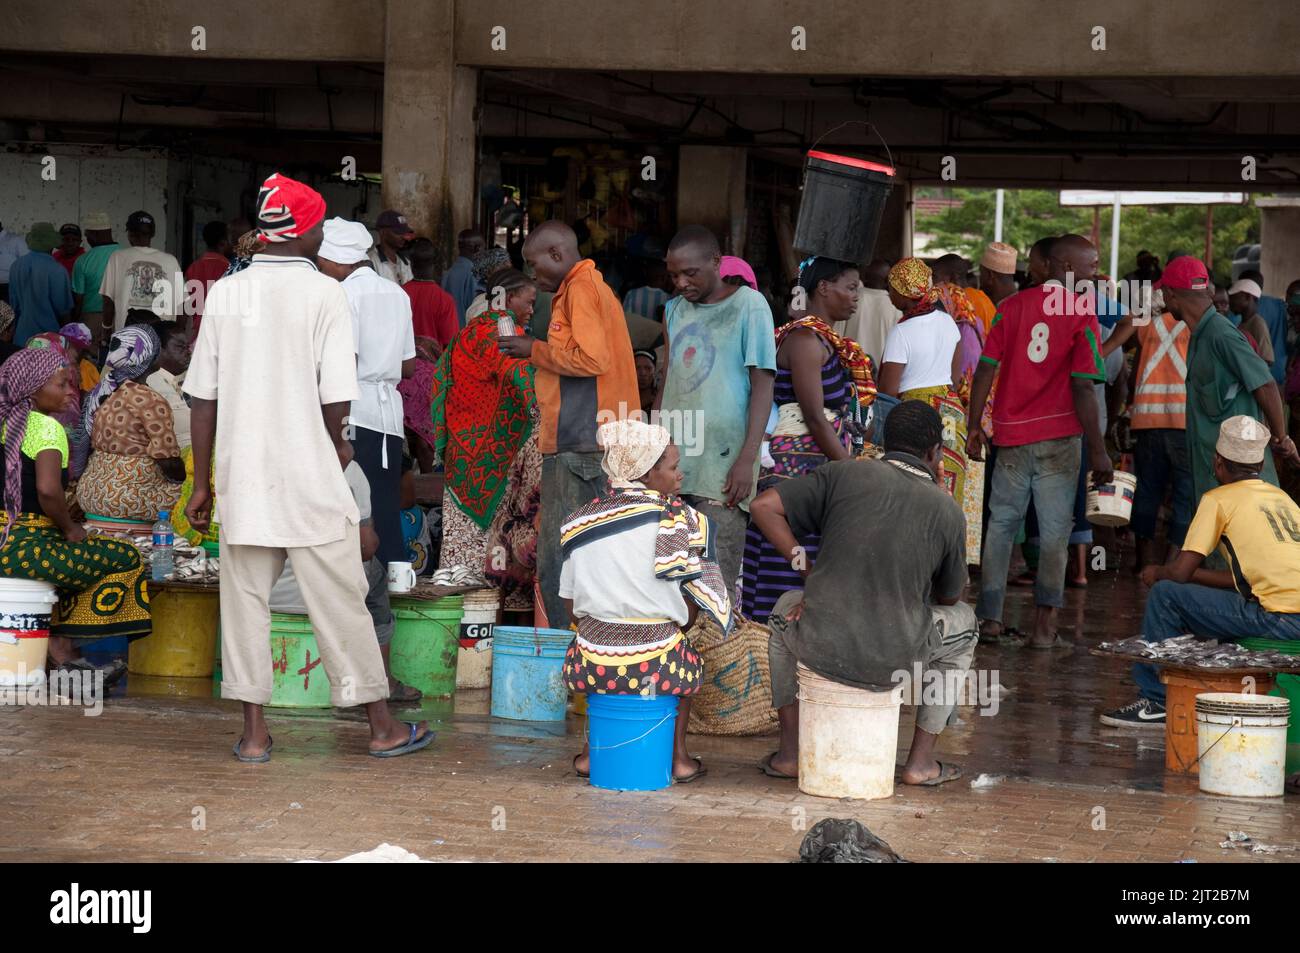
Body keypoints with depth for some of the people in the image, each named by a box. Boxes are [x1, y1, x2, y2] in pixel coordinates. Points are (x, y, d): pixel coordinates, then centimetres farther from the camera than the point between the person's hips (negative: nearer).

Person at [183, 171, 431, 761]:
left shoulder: (225, 293, 3)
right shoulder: (324, 293, -8)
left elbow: (203, 397, 4)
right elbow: (336, 399, -12)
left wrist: (201, 484, 11)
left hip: (242, 479, 3)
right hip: (310, 479, -3)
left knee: (245, 601, 9)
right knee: (340, 603, 5)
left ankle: (254, 732, 12)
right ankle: (382, 727, 14)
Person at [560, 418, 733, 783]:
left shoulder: (580, 521, 3)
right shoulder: (678, 520, -8)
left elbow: (571, 607, 8)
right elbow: (691, 610, -5)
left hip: (591, 666, 2)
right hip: (655, 666, -2)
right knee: (685, 661, 31)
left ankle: (592, 752, 30)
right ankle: (678, 756, 30)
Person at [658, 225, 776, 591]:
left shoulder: (749, 305, -1)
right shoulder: (675, 310, 16)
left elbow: (763, 384, -5)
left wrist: (747, 458, -12)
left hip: (723, 462, -5)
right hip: (673, 460, 5)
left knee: (717, 582, -10)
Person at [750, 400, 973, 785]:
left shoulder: (845, 473, 0)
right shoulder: (947, 511, 1)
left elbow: (764, 506, -2)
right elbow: (949, 597, 15)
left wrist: (806, 568, 7)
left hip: (819, 650, 1)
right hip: (892, 663, -1)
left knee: (787, 609, 38)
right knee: (962, 621, 31)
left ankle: (790, 752, 33)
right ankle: (921, 760, 27)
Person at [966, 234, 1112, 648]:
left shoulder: (1012, 306, 5)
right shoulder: (1082, 313, -7)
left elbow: (986, 368, 1)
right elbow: (1082, 388, -11)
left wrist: (974, 425, 8)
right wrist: (1098, 451, -9)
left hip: (1011, 434, 4)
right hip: (1059, 436, -3)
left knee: (1002, 522, 11)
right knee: (1054, 529, 2)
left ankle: (991, 617, 11)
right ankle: (1044, 625, 0)